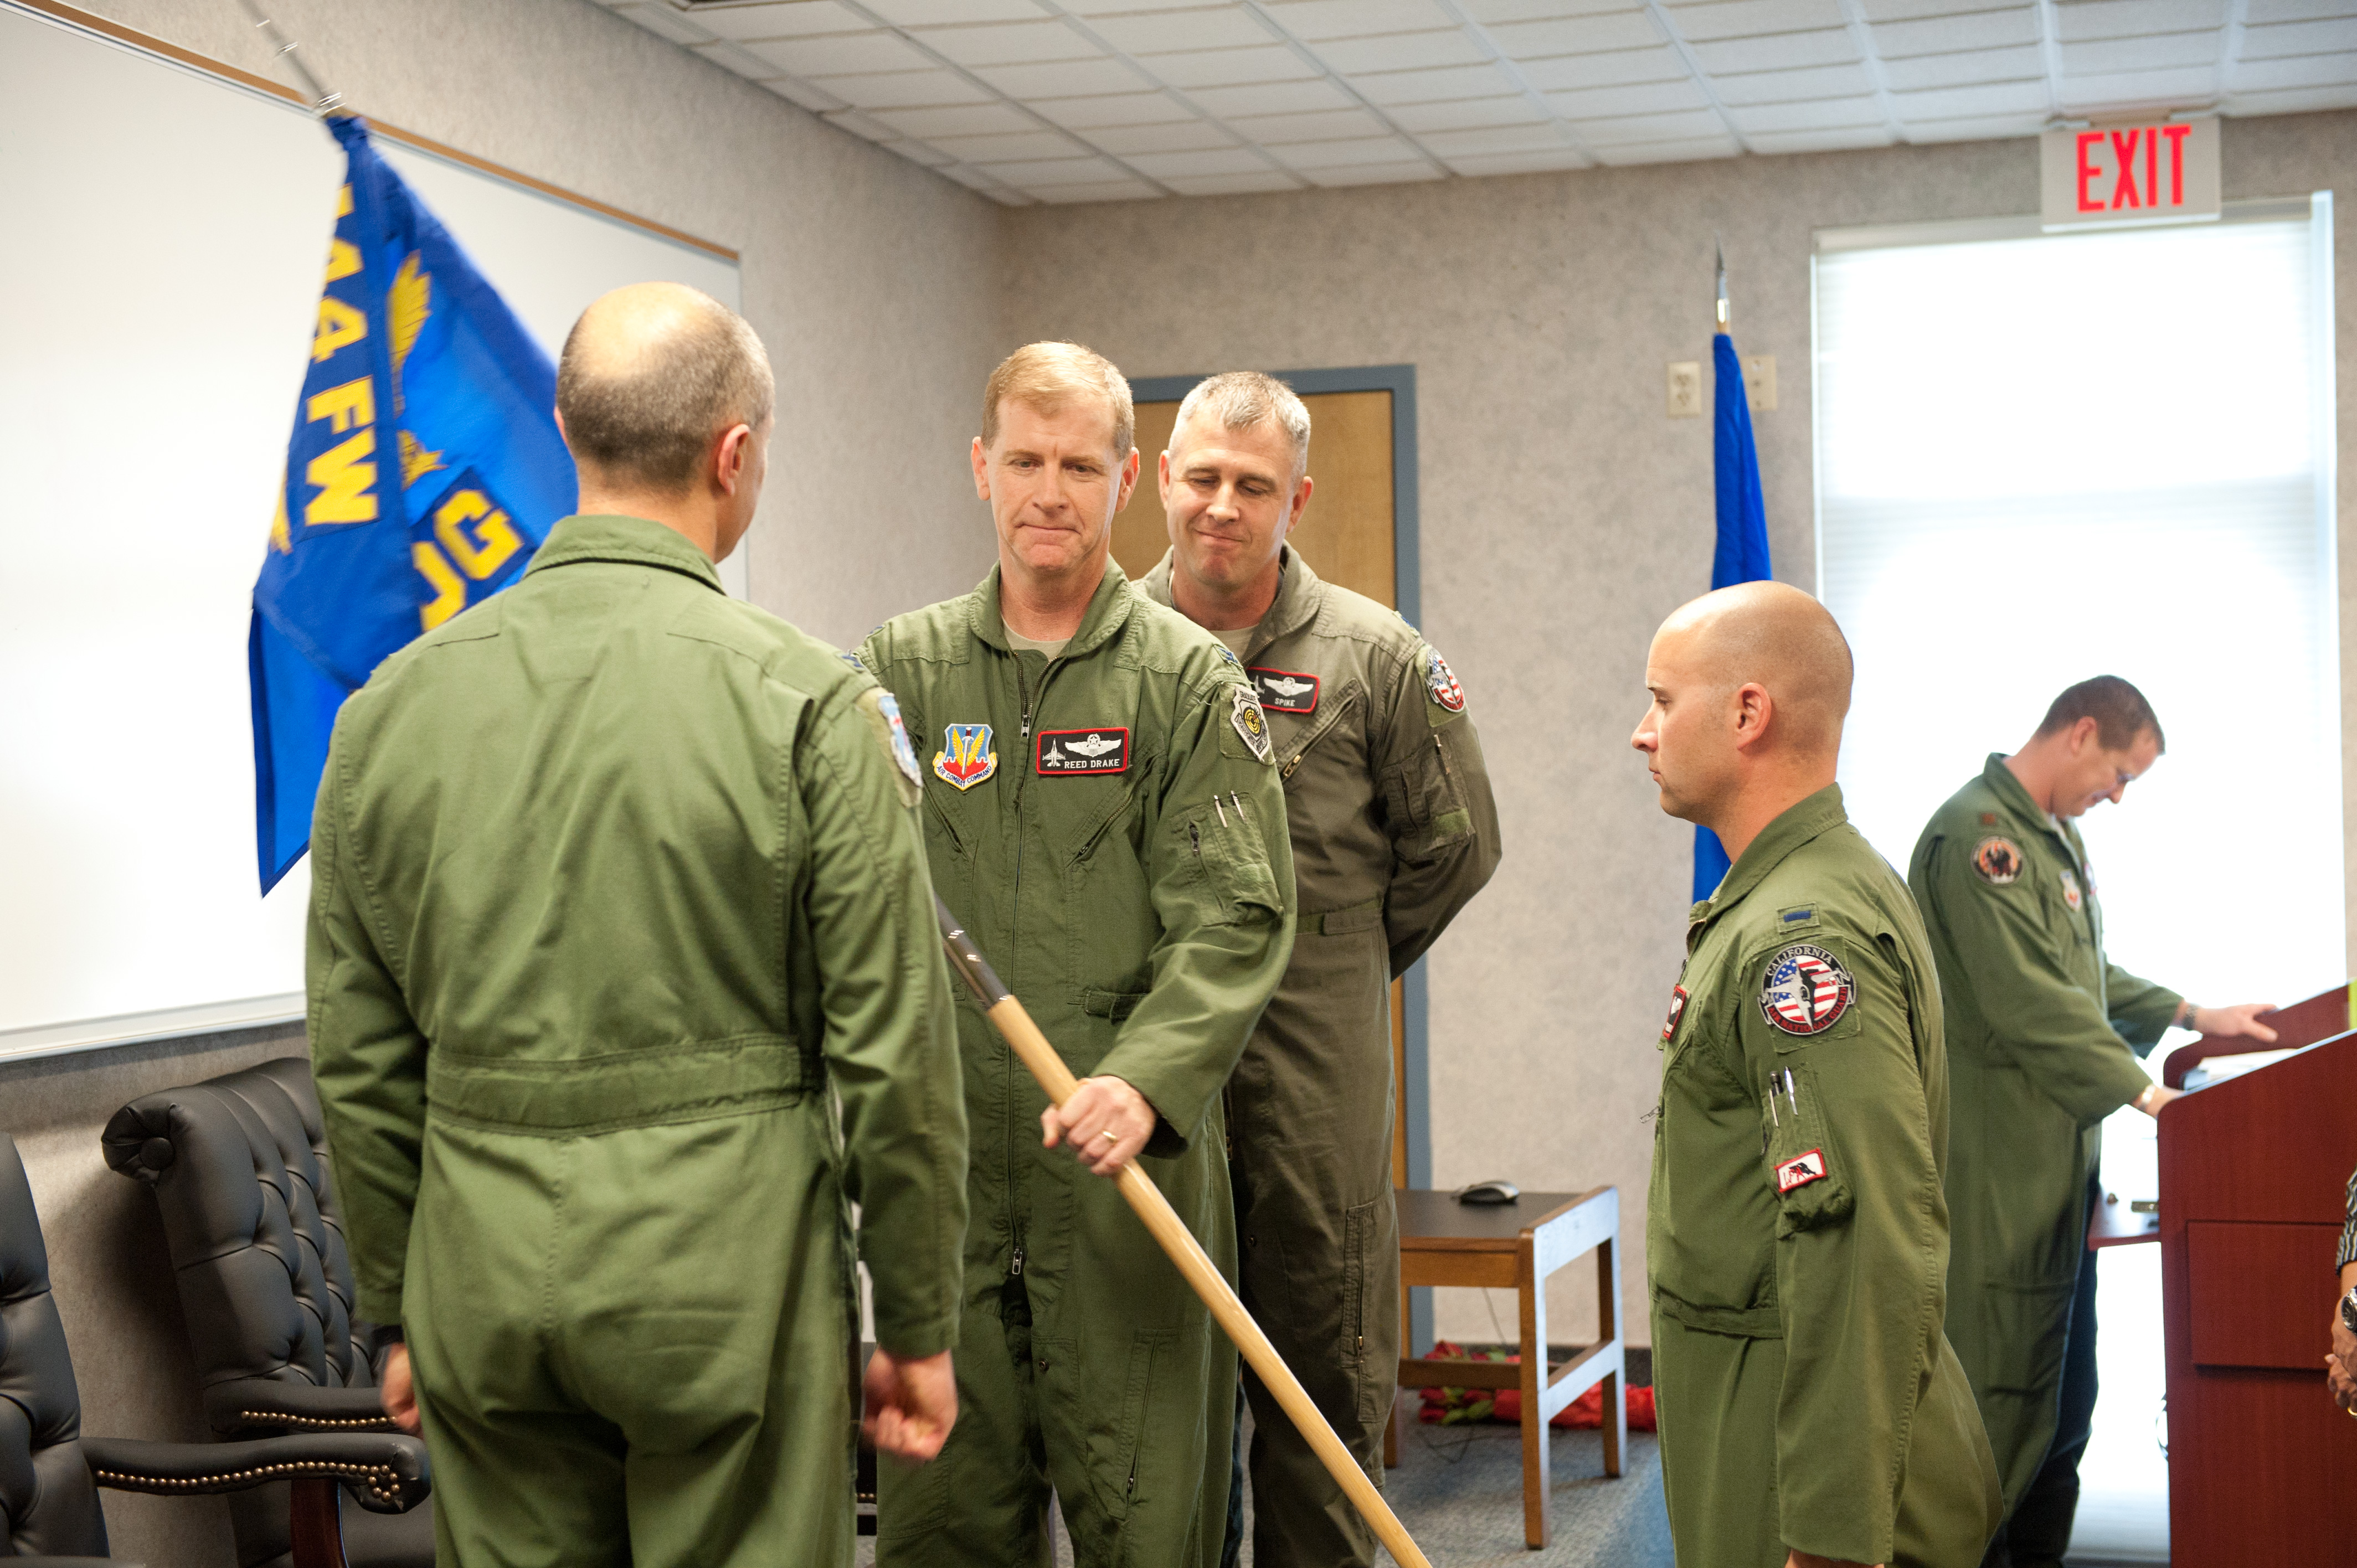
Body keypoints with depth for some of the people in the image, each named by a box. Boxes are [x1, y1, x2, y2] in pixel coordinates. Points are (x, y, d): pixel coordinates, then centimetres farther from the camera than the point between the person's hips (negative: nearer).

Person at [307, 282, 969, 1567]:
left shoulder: (394, 704, 3)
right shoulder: (805, 700, -10)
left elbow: (360, 1061, 7)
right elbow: (891, 1051, -9)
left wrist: (401, 1308, 17)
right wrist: (917, 1322, 2)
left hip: (481, 1271, 4)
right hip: (728, 1262, -4)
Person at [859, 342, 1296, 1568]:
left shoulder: (1187, 678, 2)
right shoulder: (900, 669, 10)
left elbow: (1234, 920, -7)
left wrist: (1144, 1079, -23)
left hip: (1128, 1160, -2)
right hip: (943, 1157, 2)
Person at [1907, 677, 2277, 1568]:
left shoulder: (2057, 838, 16)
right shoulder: (1979, 833, -17)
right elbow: (2031, 1000, -23)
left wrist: (2193, 1017, 15)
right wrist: (2144, 1094, -21)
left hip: (2061, 1151, 10)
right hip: (2001, 1159, -10)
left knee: (2063, 1385, 15)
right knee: (2003, 1379, -4)